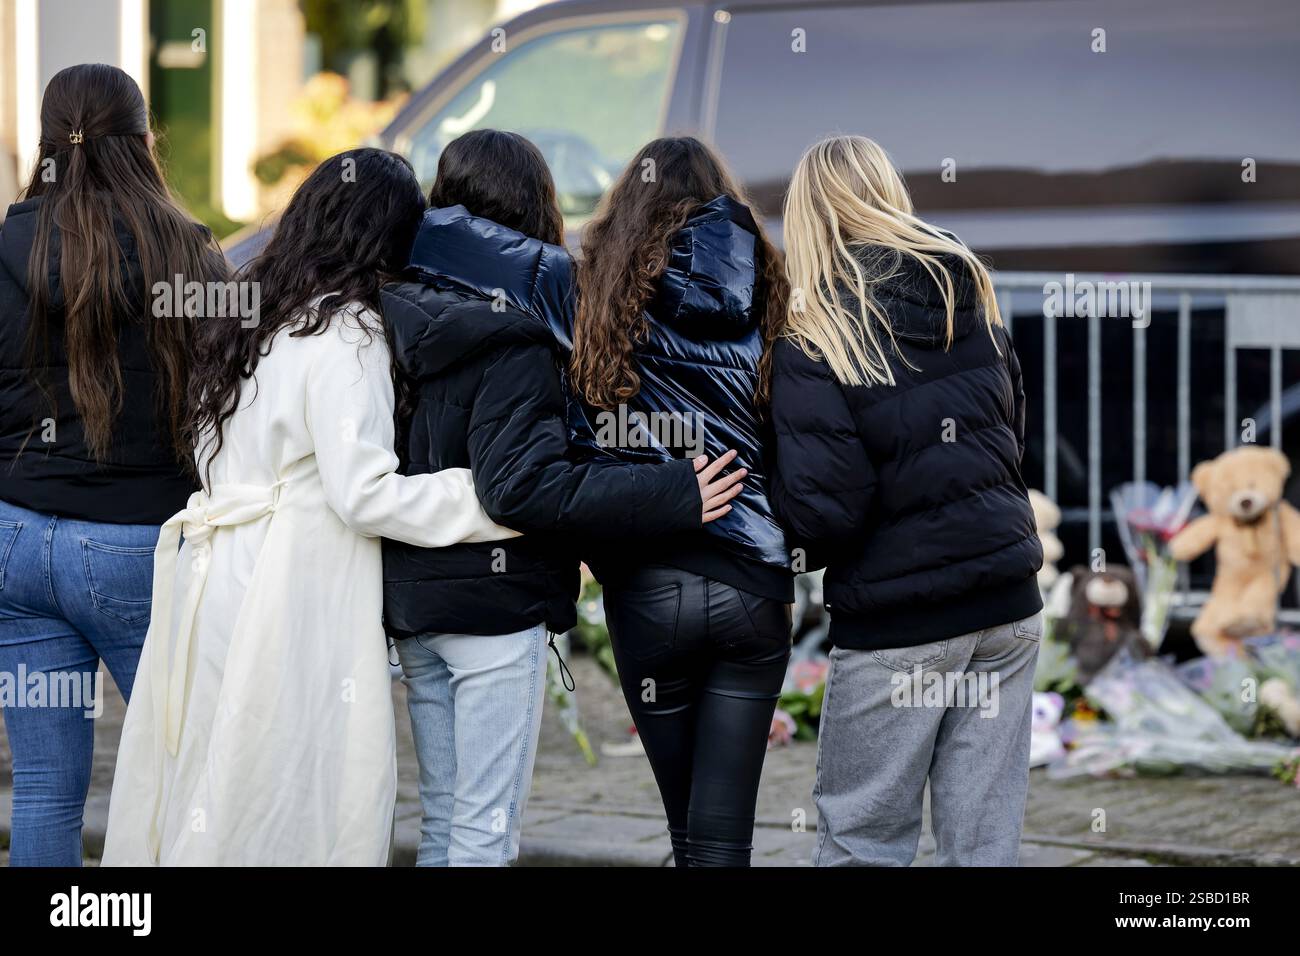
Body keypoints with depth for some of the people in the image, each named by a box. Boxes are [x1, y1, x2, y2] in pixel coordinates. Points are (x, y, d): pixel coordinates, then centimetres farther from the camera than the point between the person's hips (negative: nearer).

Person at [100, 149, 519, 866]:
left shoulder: (246, 314, 13)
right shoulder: (346, 333, -11)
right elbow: (363, 492, -16)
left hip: (215, 585, 8)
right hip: (297, 610, -8)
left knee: (207, 800, 10)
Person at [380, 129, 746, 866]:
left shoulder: (405, 313, 6)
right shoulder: (512, 339, -16)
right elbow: (520, 485, -24)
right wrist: (672, 498, -24)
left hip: (412, 601, 8)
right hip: (494, 604, -7)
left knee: (444, 822, 15)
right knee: (487, 832, -2)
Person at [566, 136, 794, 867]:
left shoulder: (605, 294, 2)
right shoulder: (758, 285, 4)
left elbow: (583, 445, -1)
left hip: (648, 585, 0)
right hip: (752, 586, 0)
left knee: (689, 825, 12)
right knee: (724, 834, -3)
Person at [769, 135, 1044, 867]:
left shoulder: (814, 344, -12)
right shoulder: (974, 301, 5)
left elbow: (821, 511, -16)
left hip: (899, 620, -5)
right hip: (1006, 597, 5)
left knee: (863, 841, 6)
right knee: (987, 836, 9)